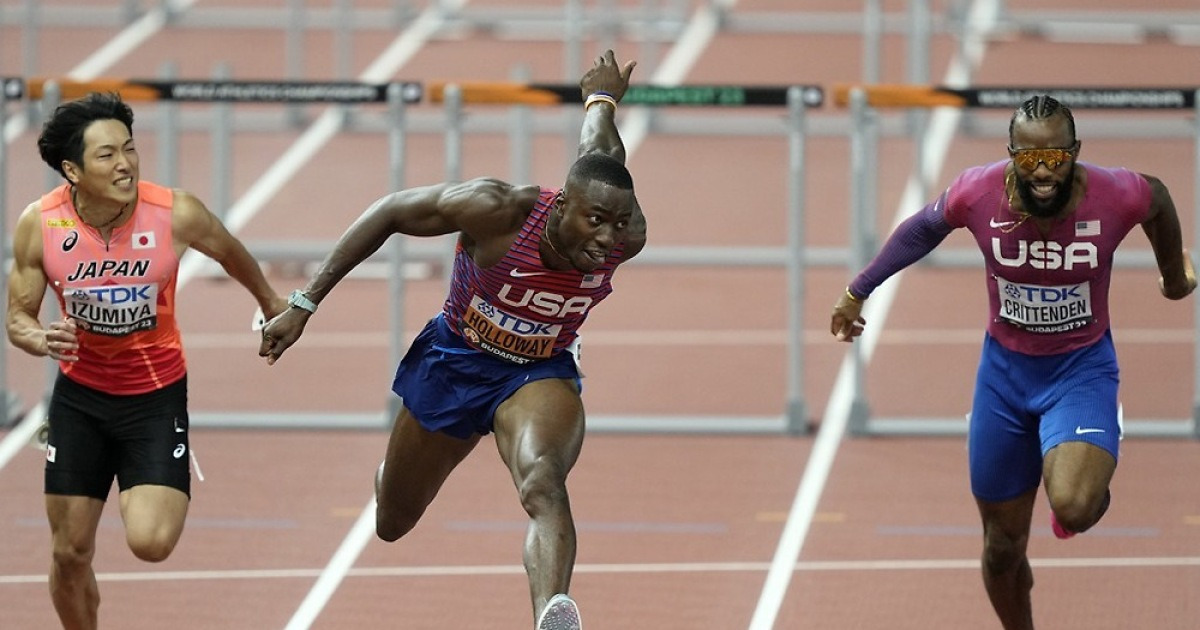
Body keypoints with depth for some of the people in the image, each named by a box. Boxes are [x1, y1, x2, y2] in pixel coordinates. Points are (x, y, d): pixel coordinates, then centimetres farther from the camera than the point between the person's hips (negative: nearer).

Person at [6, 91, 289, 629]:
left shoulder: (177, 214, -20)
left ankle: (177, 481, 18)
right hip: (79, 395, 2)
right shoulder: (39, 226, -16)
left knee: (150, 543, -18)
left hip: (158, 395, -2)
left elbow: (227, 252, 3)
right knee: (70, 553, 5)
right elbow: (18, 317, -3)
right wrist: (40, 339, -28)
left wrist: (269, 301, 22)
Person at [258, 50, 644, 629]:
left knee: (543, 483, -35)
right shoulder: (497, 210, -33)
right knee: (391, 524, 21)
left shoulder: (625, 242, -24)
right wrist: (304, 305, -17)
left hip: (537, 376, 0)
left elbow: (601, 162, 0)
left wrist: (602, 102, 25)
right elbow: (389, 213, -18)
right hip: (452, 361, 0)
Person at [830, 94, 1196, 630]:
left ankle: (1094, 482, 11)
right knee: (1002, 545, 11)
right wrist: (858, 291, 13)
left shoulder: (1116, 197, -23)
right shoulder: (977, 194, -20)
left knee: (1073, 509, -28)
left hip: (1081, 370, -2)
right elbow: (923, 229, 3)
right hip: (1005, 370, 2)